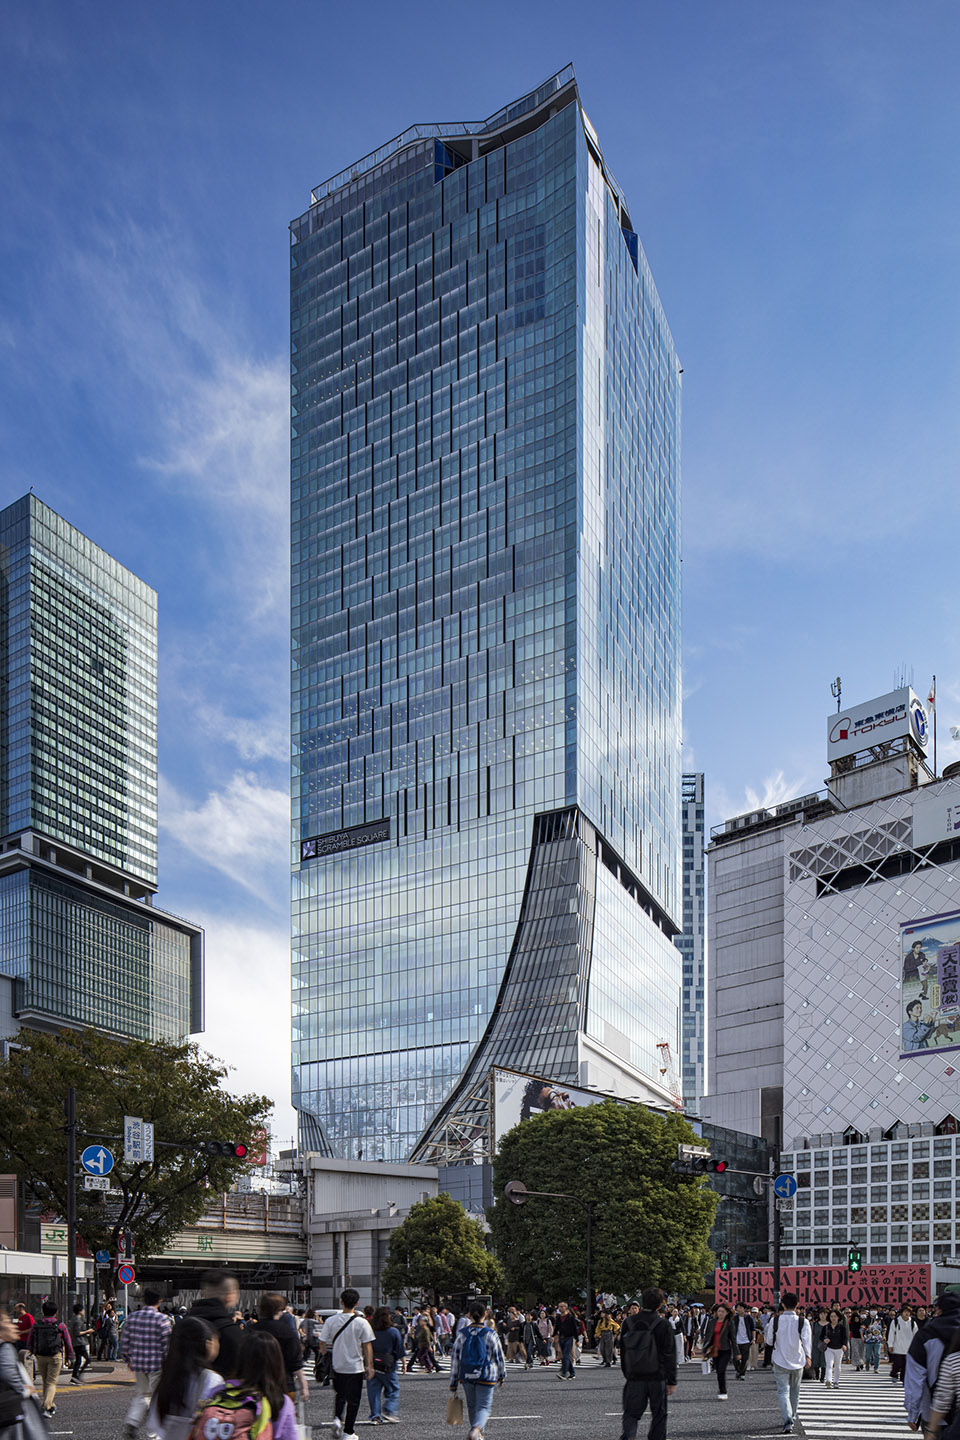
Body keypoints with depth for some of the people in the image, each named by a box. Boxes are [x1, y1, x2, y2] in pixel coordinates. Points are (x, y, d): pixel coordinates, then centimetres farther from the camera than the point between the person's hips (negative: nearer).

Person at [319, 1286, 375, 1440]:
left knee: (339, 1395, 24)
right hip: (355, 1368, -2)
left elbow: (323, 1344, -2)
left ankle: (337, 1418, 3)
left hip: (336, 1366, 2)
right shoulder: (362, 1323, -11)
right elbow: (367, 1346, -6)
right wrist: (369, 1366, 4)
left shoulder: (330, 1321, -7)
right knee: (353, 1400, 9)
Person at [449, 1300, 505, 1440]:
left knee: (472, 1406, 21)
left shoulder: (462, 1334, -1)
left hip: (466, 1376, 3)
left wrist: (453, 1383, 8)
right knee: (484, 1407, 0)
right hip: (486, 1376, -3)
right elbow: (499, 1356, 1)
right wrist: (502, 1375, 17)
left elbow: (455, 1359, 2)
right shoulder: (490, 1334, -7)